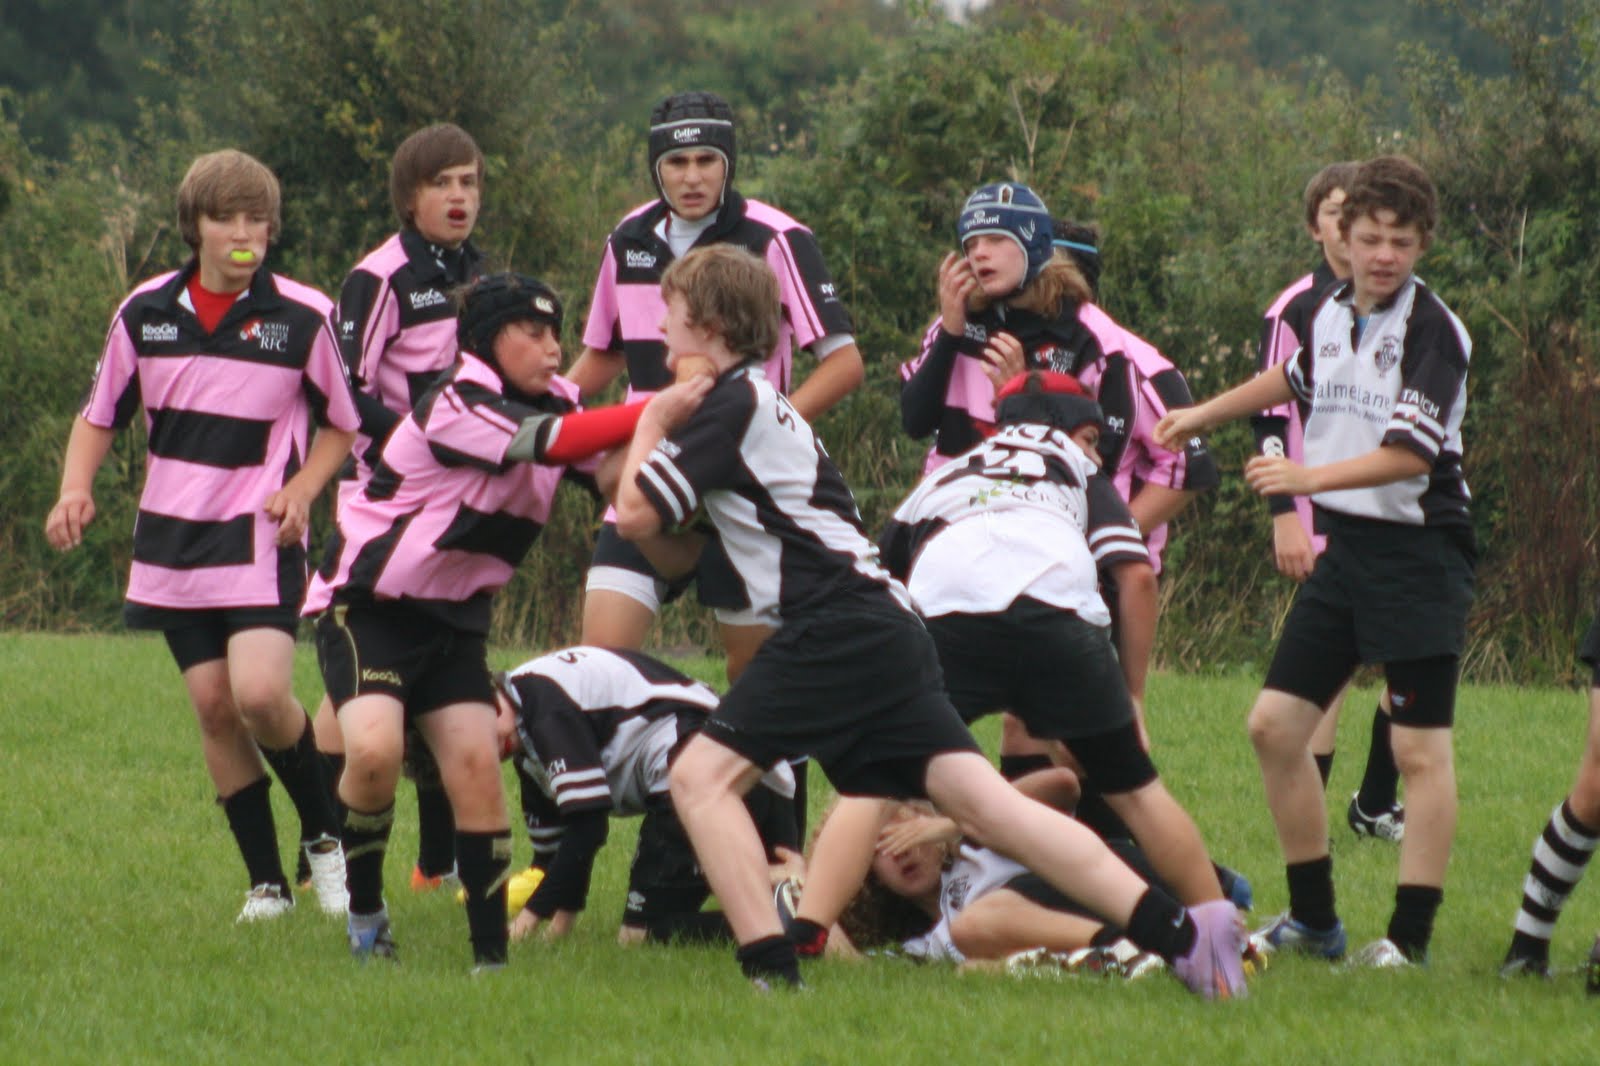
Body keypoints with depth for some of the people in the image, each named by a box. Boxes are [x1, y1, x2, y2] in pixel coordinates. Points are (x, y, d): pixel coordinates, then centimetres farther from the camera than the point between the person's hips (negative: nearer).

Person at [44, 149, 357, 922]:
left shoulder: (303, 317, -6)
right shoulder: (145, 313, 2)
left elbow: (343, 422, 6)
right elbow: (100, 415, 14)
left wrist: (300, 490, -10)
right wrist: (76, 489, -4)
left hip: (259, 540, -4)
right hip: (172, 540, 4)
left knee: (260, 693, -21)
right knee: (212, 705, 0)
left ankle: (326, 837, 4)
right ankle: (266, 880, 11)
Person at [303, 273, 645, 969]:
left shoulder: (553, 405, 3)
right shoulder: (457, 404, -22)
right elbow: (557, 443, -34)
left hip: (452, 618, 7)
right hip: (367, 604, -7)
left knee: (476, 766, -8)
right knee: (374, 751, -26)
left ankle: (492, 952, -4)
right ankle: (364, 913, -4)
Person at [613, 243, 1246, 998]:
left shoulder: (732, 403, -2)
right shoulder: (753, 404, 28)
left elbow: (636, 516, -7)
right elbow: (674, 554, 27)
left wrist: (652, 426, 9)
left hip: (835, 626, -9)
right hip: (887, 630, 9)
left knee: (701, 776, -8)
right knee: (982, 801, -1)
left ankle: (772, 969, -19)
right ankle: (1180, 929, -12)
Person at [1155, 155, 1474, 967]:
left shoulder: (1433, 333, -13)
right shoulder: (1333, 313, 9)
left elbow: (1409, 453, -22)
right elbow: (1297, 380, 32)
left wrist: (1310, 477, -30)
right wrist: (1203, 415, 41)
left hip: (1419, 550, -8)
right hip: (1345, 548, 8)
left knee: (1420, 750, -7)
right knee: (1274, 724, 5)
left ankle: (1411, 936, -4)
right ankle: (1313, 918, 14)